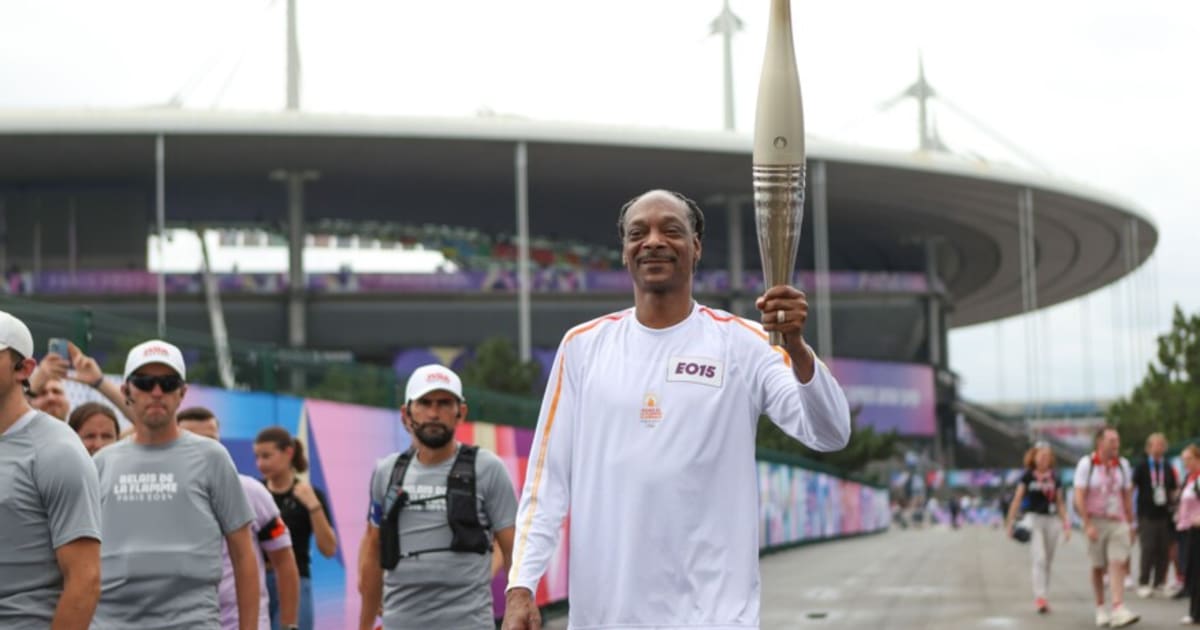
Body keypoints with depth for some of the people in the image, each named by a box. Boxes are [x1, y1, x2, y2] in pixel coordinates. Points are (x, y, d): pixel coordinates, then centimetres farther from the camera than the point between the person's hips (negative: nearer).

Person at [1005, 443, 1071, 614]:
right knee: (1040, 559, -15)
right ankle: (1040, 597, -19)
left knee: (1047, 562, 7)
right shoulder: (1027, 476, 0)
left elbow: (1060, 502, 14)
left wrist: (1066, 525, 8)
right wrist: (1010, 522, -7)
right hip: (1034, 518, -4)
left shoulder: (1053, 478, 10)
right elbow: (1017, 499, -1)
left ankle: (1040, 599, 16)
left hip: (1051, 520, 4)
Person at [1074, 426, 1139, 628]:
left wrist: (1130, 524, 11)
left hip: (1118, 522, 2)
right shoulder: (1086, 464, -5)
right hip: (1096, 521, -2)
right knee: (1098, 567, 8)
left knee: (1118, 564, -13)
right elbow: (1079, 497, -8)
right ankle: (1100, 609, 20)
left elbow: (1127, 496, 13)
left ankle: (1119, 610, -22)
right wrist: (1088, 525, -16)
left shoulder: (1123, 464, 7)